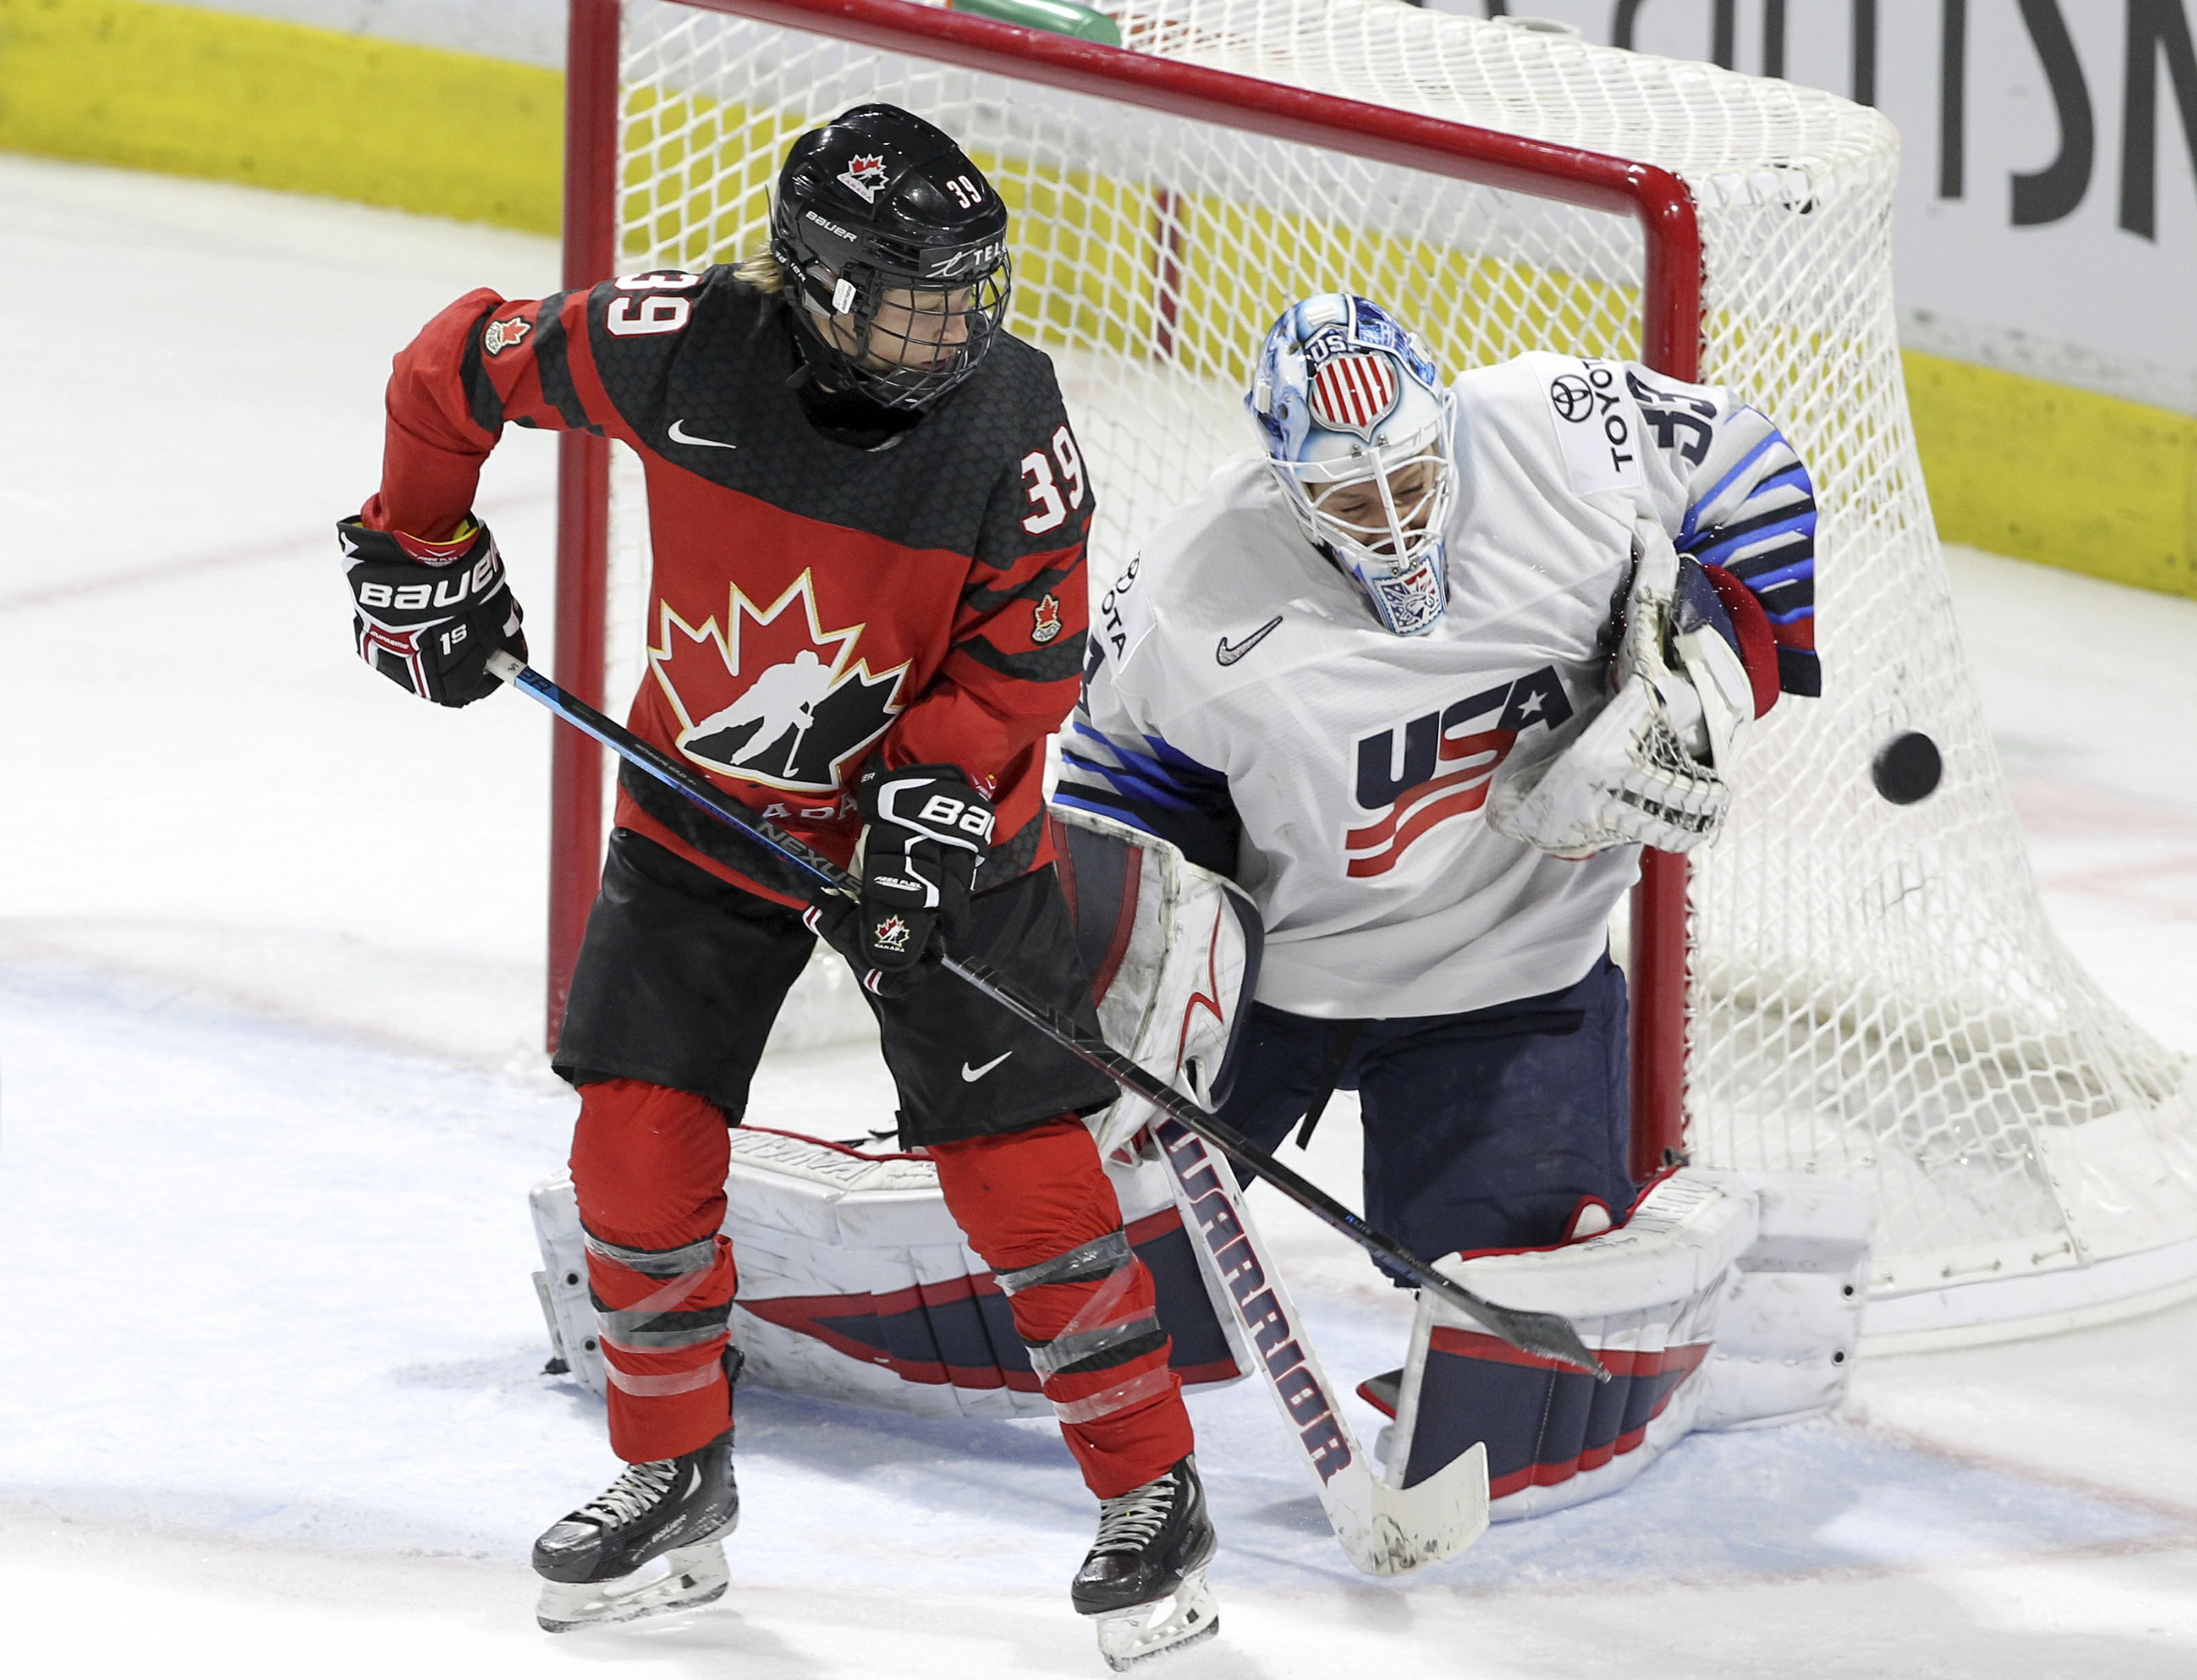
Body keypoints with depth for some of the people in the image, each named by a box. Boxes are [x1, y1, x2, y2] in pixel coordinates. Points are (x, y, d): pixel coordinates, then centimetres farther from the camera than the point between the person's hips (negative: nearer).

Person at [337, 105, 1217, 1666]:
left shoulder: (1011, 421, -21)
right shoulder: (685, 346, -21)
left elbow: (1029, 651, -11)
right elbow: (456, 366, -5)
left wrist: (937, 791, -25)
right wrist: (420, 552, 3)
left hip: (934, 818, -2)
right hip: (705, 806, 2)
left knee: (1020, 1167, -7)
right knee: (637, 1148, 0)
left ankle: (1153, 1492, 7)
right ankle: (677, 1479, 20)